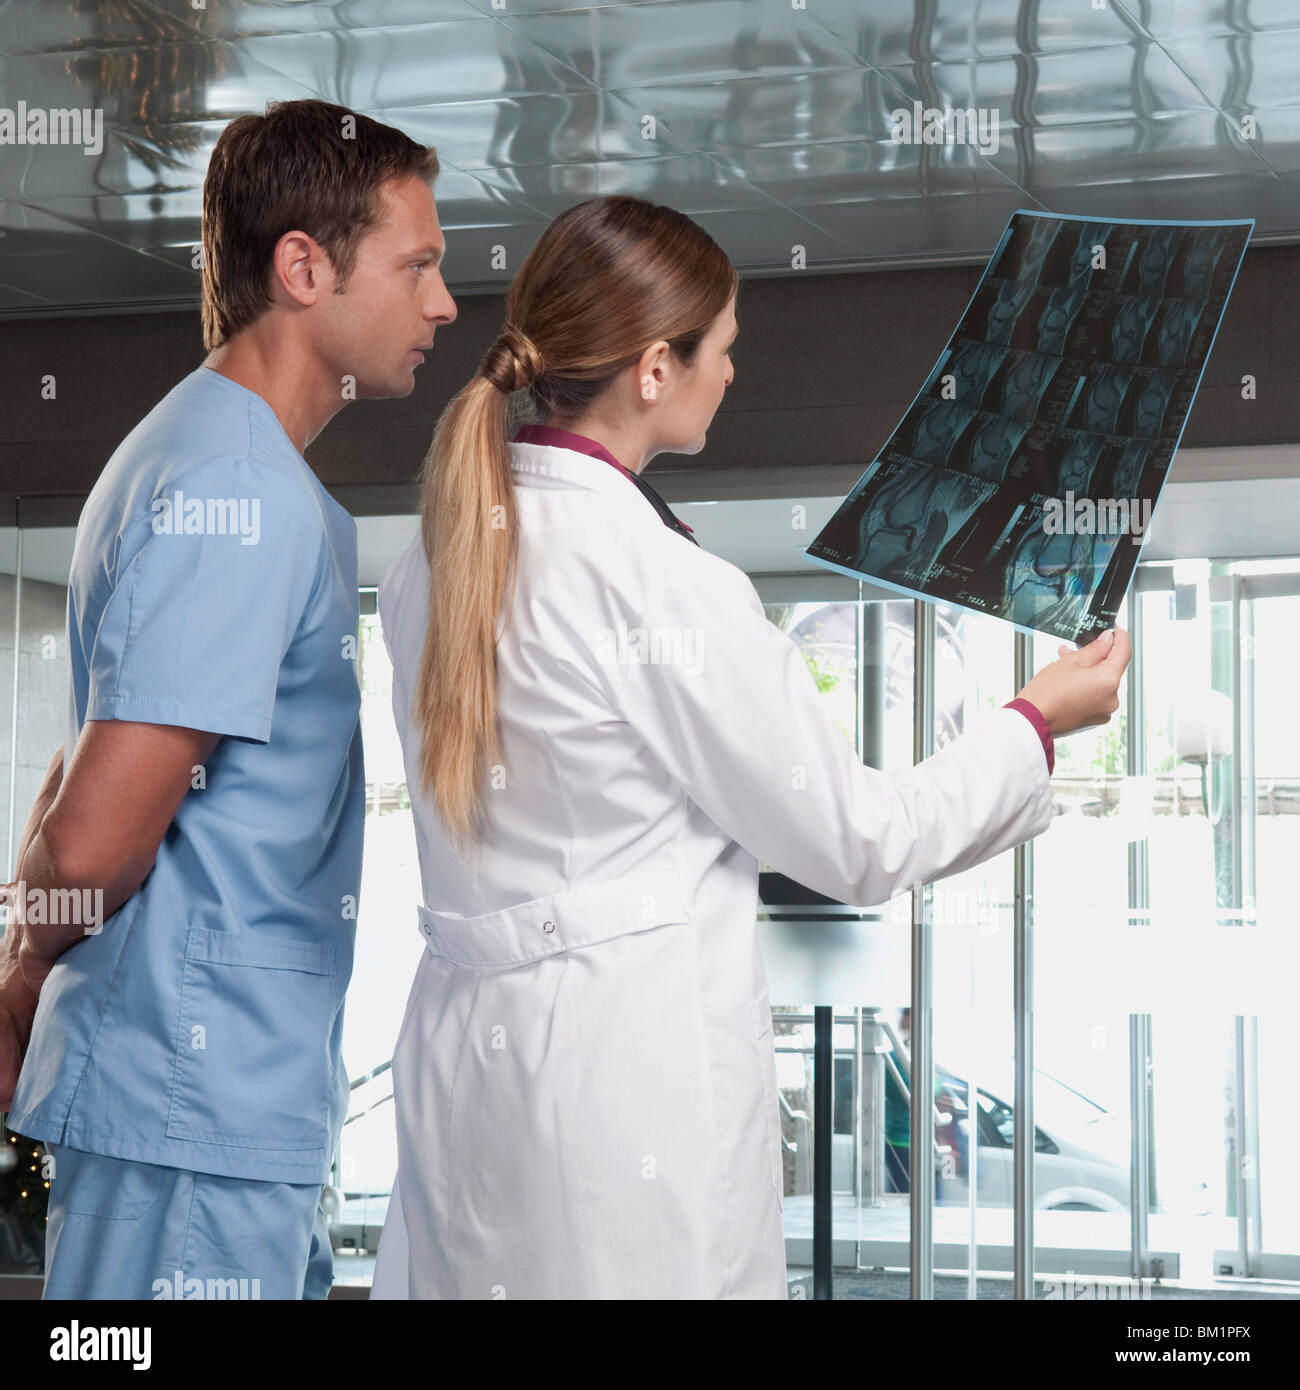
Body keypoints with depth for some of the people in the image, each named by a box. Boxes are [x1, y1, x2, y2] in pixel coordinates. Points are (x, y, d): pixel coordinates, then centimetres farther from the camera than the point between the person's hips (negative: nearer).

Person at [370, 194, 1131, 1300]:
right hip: (639, 1072, -7)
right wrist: (1038, 722, 5)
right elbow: (860, 844, -9)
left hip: (465, 1051, 8)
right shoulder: (668, 589, -17)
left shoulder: (428, 570, 6)